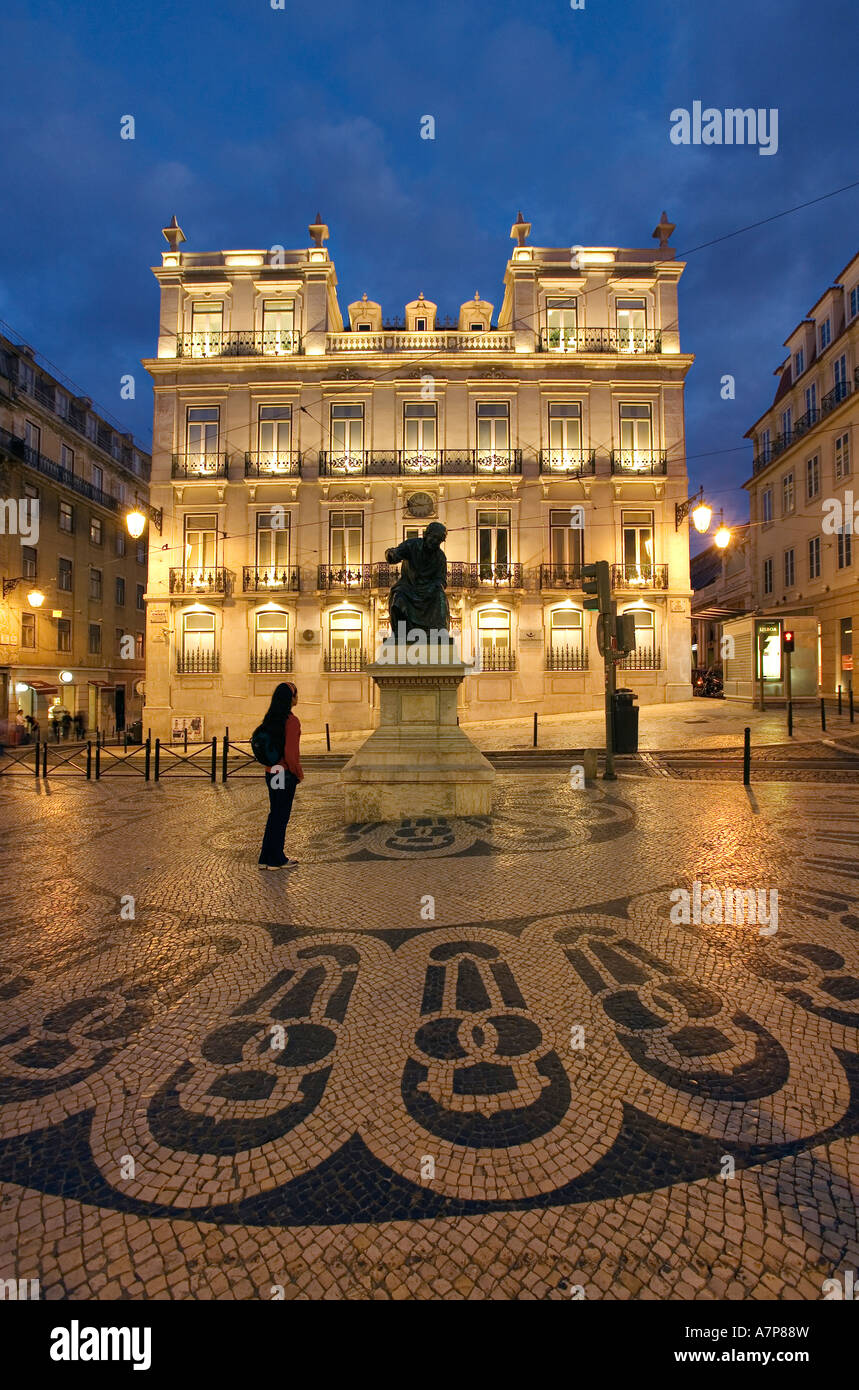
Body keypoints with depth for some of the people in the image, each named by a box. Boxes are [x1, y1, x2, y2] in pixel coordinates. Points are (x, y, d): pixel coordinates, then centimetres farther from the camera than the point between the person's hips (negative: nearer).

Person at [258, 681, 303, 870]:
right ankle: (277, 860, 14)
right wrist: (299, 774, -8)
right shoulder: (291, 721, -18)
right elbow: (290, 753, -20)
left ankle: (266, 858, 24)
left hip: (271, 772, 8)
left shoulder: (270, 718, 7)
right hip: (285, 774, -8)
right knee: (281, 816, 3)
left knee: (274, 814, 16)